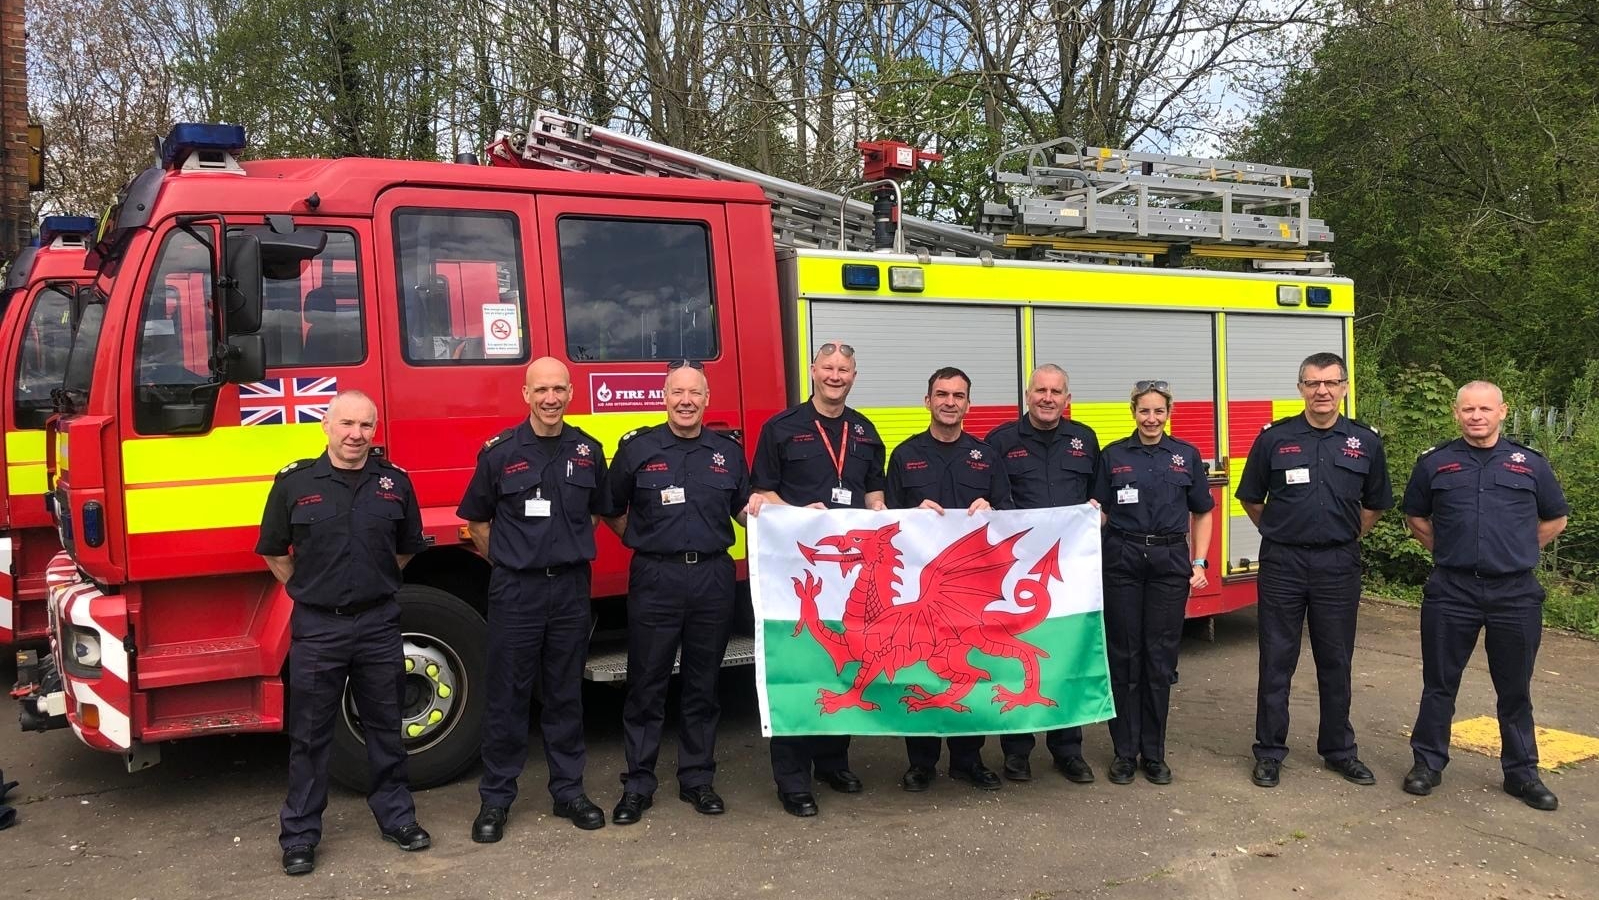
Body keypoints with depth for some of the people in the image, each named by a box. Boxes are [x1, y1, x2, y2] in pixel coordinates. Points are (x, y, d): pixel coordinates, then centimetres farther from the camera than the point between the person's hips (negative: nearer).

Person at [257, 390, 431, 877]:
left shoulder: (395, 481, 1)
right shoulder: (295, 482, -4)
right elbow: (273, 550, 6)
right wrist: (307, 591, 6)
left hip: (379, 623, 2)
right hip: (317, 626, -1)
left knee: (385, 726, 13)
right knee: (309, 735, 7)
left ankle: (396, 815, 26)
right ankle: (300, 834, 19)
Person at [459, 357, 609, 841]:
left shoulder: (588, 451, 4)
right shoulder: (500, 451, -4)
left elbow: (598, 511, 19)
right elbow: (476, 519, 7)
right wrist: (508, 559, 6)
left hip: (571, 586, 2)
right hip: (515, 589, -2)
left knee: (565, 694, 11)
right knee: (507, 697, 4)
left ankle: (569, 791, 22)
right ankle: (495, 799, 15)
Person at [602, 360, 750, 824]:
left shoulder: (729, 452, 8)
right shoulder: (637, 448, 1)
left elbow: (743, 509, 15)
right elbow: (612, 511, 9)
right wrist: (644, 541, 2)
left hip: (713, 577, 2)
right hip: (655, 579, -2)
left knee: (703, 685, 11)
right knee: (646, 685, 3)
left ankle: (697, 779, 23)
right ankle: (638, 785, 14)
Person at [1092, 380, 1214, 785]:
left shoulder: (1187, 455, 6)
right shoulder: (1113, 456, 4)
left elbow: (1202, 513, 10)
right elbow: (1098, 512, 4)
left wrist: (1199, 562, 2)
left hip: (1170, 562, 1)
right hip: (1122, 561, 0)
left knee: (1161, 657, 5)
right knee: (1123, 656, 3)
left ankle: (1154, 752, 16)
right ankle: (1124, 751, 13)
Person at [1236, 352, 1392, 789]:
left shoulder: (1365, 442, 2)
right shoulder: (1275, 438, -2)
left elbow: (1374, 505, 14)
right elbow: (1251, 499, 9)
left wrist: (1343, 534, 10)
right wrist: (1280, 532, 9)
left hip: (1338, 566, 1)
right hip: (1282, 563, -1)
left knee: (1336, 662, 11)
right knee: (1276, 661, 5)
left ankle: (1339, 750, 25)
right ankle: (1269, 752, 14)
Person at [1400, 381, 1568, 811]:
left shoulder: (1530, 463, 4)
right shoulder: (1435, 463, 4)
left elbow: (1554, 519, 16)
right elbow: (1415, 517, 17)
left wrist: (1516, 551, 10)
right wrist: (1448, 550, 9)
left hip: (1516, 593, 0)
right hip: (1450, 591, 0)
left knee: (1515, 689, 10)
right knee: (1439, 683, 7)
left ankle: (1521, 772, 23)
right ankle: (1428, 762, 19)